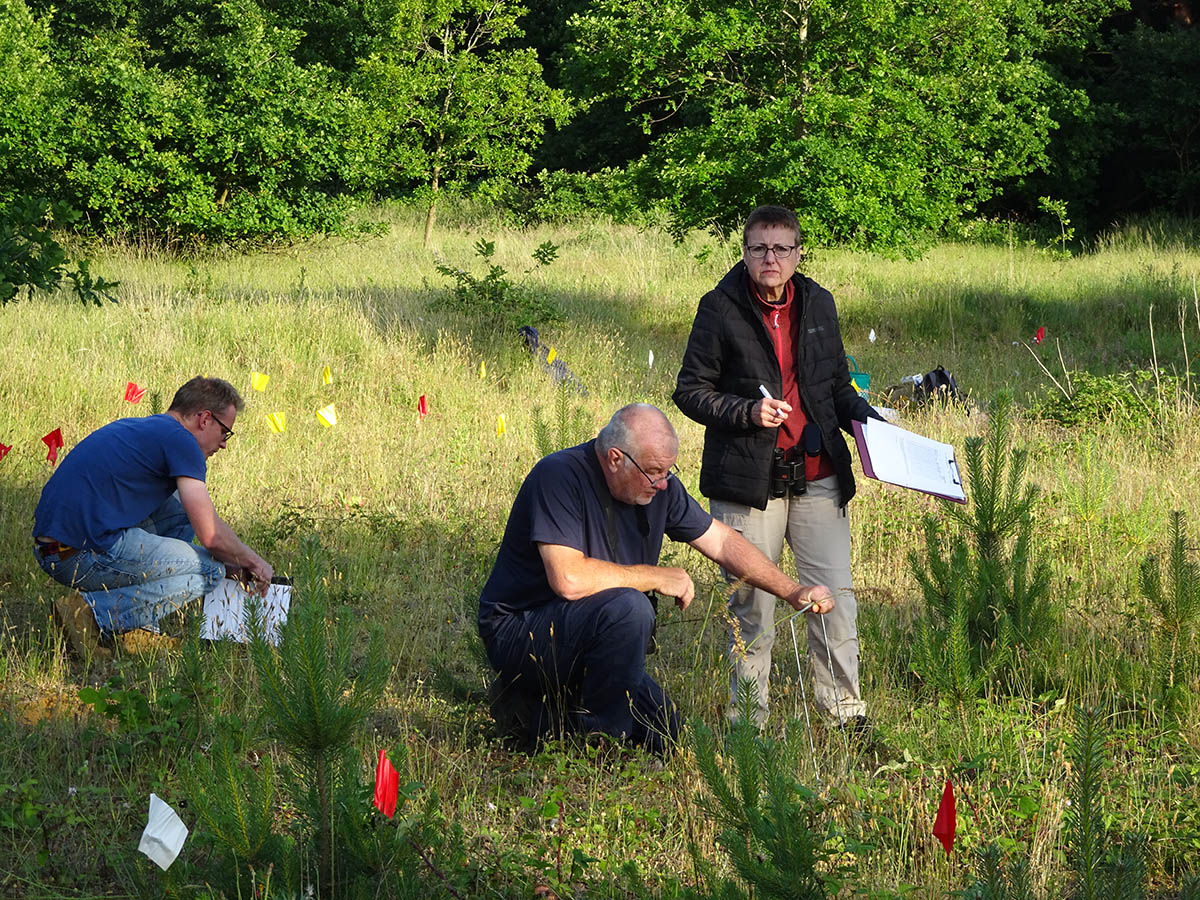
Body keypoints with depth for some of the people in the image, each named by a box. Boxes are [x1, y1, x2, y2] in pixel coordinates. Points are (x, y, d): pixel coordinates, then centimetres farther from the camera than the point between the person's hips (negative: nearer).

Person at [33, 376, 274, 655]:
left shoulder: (135, 429, 24)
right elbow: (212, 535, -8)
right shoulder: (180, 440, -5)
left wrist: (236, 562, 36)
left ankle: (140, 626, 14)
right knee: (210, 571, -1)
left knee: (178, 510, 23)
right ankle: (93, 613, -10)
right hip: (86, 555, -10)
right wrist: (252, 560, 12)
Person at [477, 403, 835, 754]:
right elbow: (569, 579, -32)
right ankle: (602, 741, -17)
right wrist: (658, 577, -21)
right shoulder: (559, 476, -22)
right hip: (520, 631, -8)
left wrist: (793, 592, 6)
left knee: (668, 738, -3)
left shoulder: (656, 484, 0)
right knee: (628, 607, -33)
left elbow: (720, 540, 12)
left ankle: (539, 712, 12)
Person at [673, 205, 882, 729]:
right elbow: (689, 392, 0)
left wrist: (861, 415, 2)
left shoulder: (817, 304, 10)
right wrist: (748, 412, -15)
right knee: (754, 602, 3)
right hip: (747, 481, -3)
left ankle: (844, 707, 12)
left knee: (835, 596, 0)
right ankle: (750, 719, 14)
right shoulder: (720, 309, -3)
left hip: (816, 477, 3)